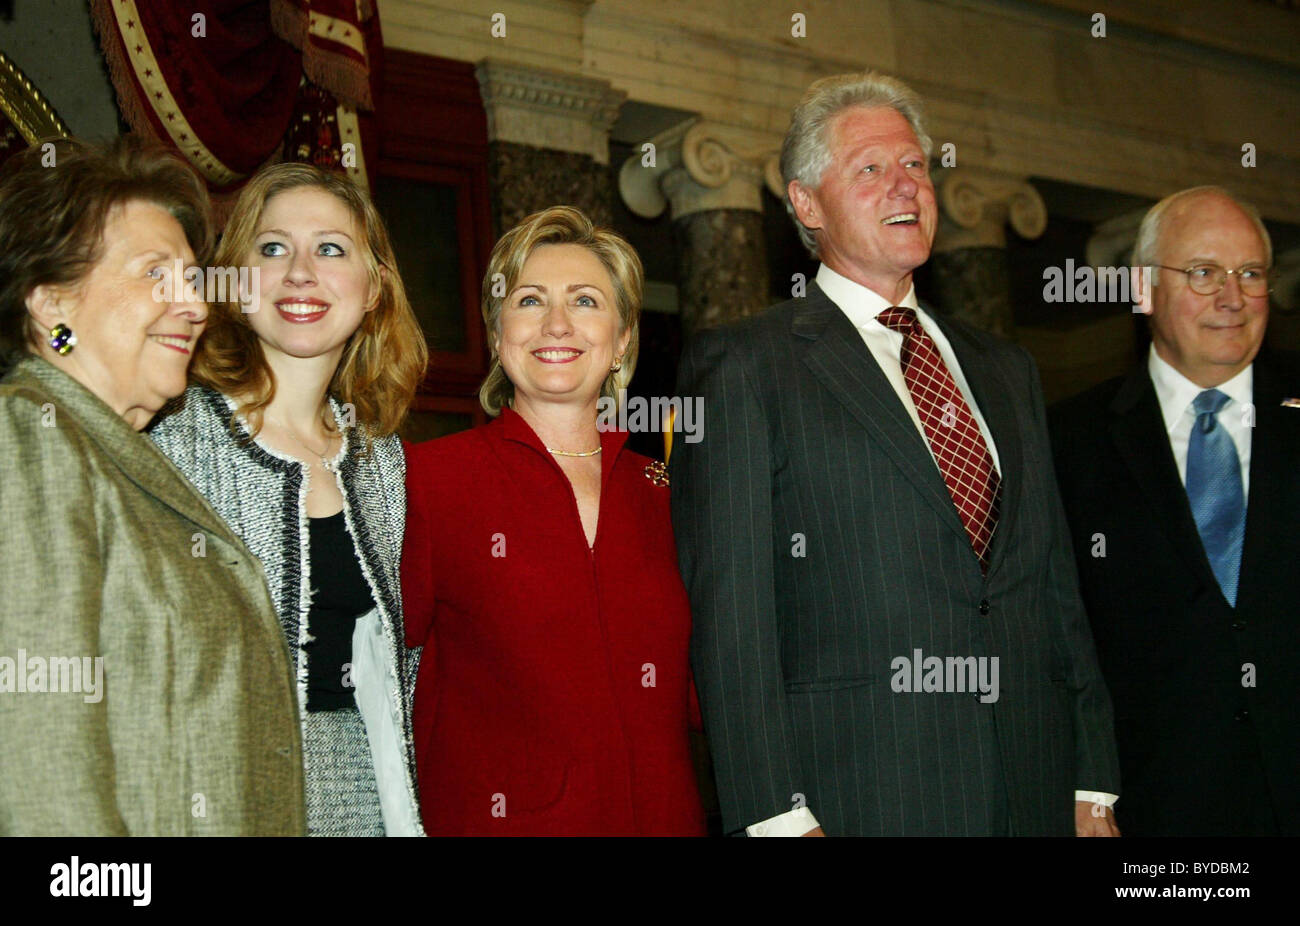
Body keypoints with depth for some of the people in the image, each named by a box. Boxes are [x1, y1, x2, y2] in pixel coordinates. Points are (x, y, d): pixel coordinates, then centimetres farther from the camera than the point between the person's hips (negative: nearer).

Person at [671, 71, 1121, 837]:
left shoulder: (1008, 371, 17)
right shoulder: (743, 368, -2)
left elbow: (1058, 583, 16)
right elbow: (729, 608, -8)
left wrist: (1094, 786, 10)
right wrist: (779, 816, -15)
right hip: (853, 795, -5)